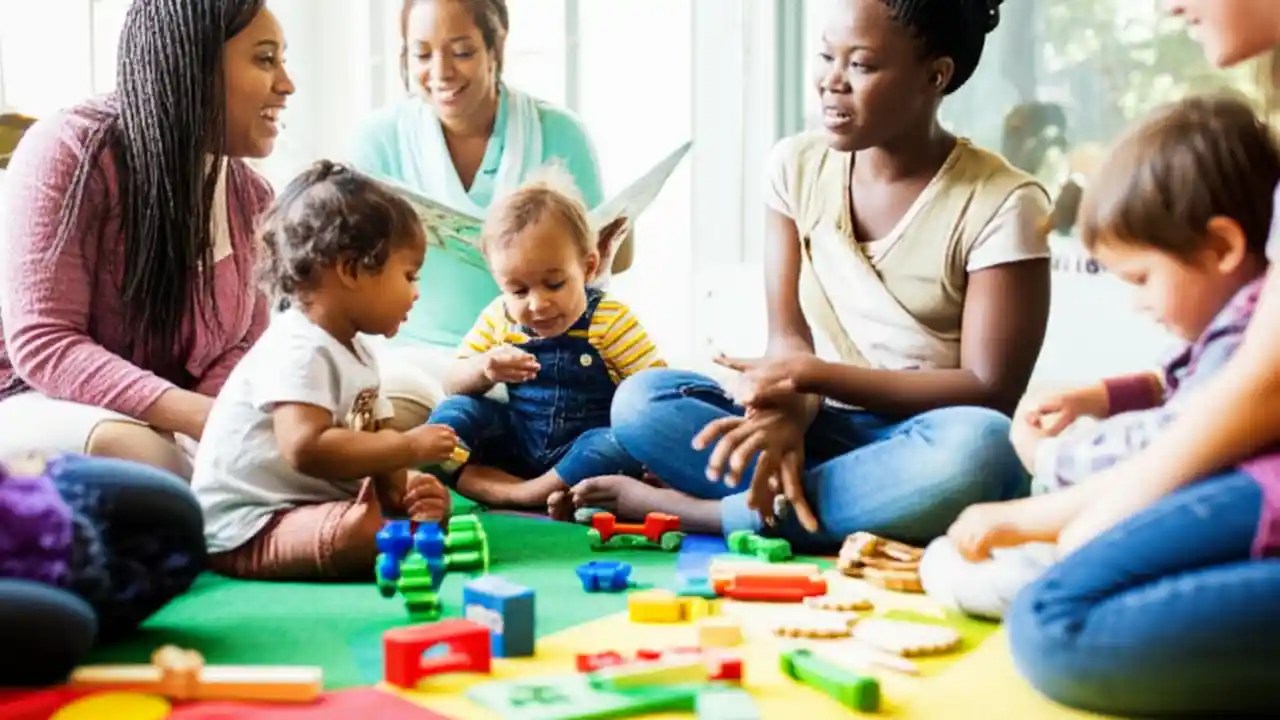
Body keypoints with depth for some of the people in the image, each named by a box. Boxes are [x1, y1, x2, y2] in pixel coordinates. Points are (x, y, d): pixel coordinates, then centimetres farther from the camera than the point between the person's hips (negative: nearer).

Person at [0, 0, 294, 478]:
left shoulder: (251, 199, 3)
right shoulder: (69, 151, -16)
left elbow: (245, 344, 0)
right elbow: (43, 343, -22)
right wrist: (202, 415, -34)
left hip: (172, 424, 6)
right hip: (41, 403, -6)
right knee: (143, 455, -37)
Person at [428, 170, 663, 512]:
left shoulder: (611, 321, -13)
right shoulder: (498, 318, -2)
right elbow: (452, 384, 1)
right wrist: (482, 369, -23)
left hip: (584, 449, -3)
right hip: (517, 443, 4)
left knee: (622, 446, -35)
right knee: (451, 414, -15)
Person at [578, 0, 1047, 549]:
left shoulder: (1002, 203, -10)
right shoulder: (798, 167, 3)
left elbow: (991, 392, -13)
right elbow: (788, 338, 0)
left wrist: (809, 373, -17)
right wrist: (788, 411, -25)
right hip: (827, 432, 3)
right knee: (642, 400, -15)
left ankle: (694, 510, -25)